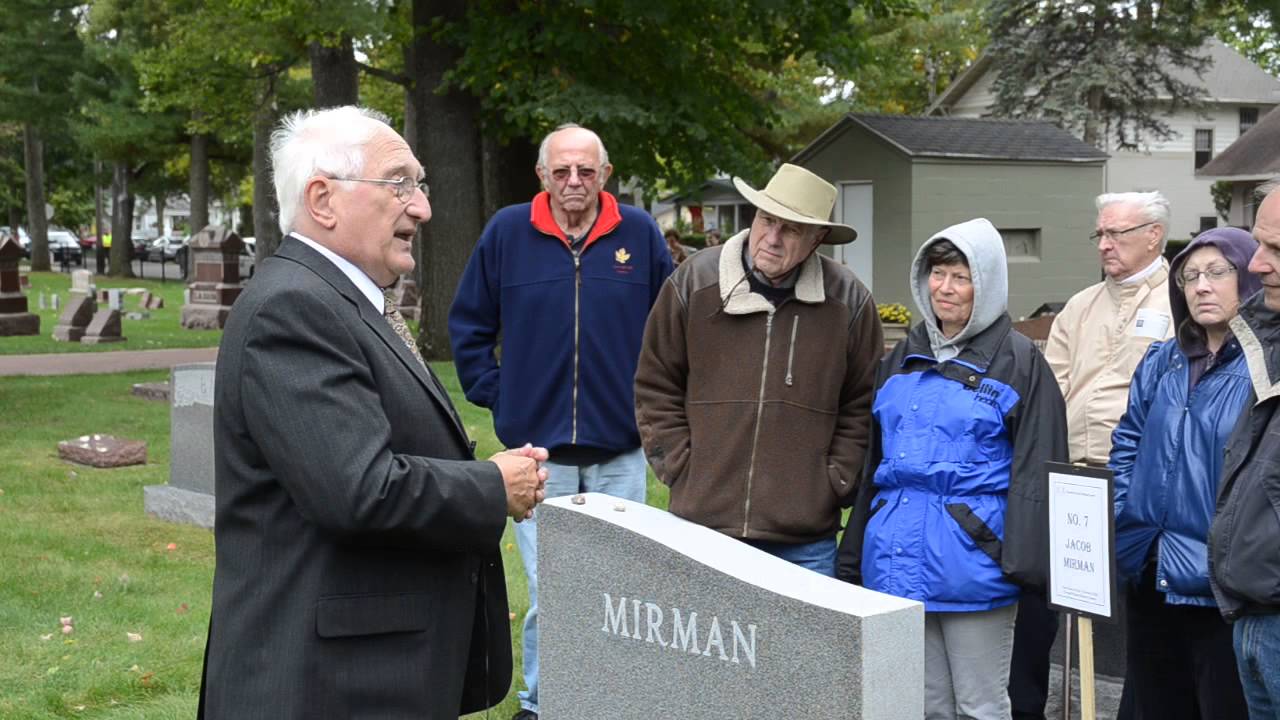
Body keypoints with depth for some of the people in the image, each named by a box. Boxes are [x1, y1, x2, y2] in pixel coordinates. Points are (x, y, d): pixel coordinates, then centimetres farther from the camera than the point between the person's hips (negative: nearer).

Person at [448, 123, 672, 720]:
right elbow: (468, 326, 9)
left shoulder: (639, 232, 0)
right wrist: (496, 396, 3)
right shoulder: (507, 232, -1)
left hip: (619, 451, 1)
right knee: (546, 593, 4)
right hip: (538, 449, 0)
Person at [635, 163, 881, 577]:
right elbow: (656, 388, 7)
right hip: (701, 520, 0)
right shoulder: (693, 282, 1)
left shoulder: (849, 301, 2)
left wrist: (835, 483, 0)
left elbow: (861, 406, 9)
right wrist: (680, 468, 1)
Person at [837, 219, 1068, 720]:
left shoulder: (1018, 362, -5)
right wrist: (854, 557, 17)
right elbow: (874, 458, 18)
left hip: (971, 558, -6)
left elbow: (1035, 468, -10)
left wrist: (1024, 561, -18)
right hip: (898, 558, 6)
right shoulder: (904, 357, 13)